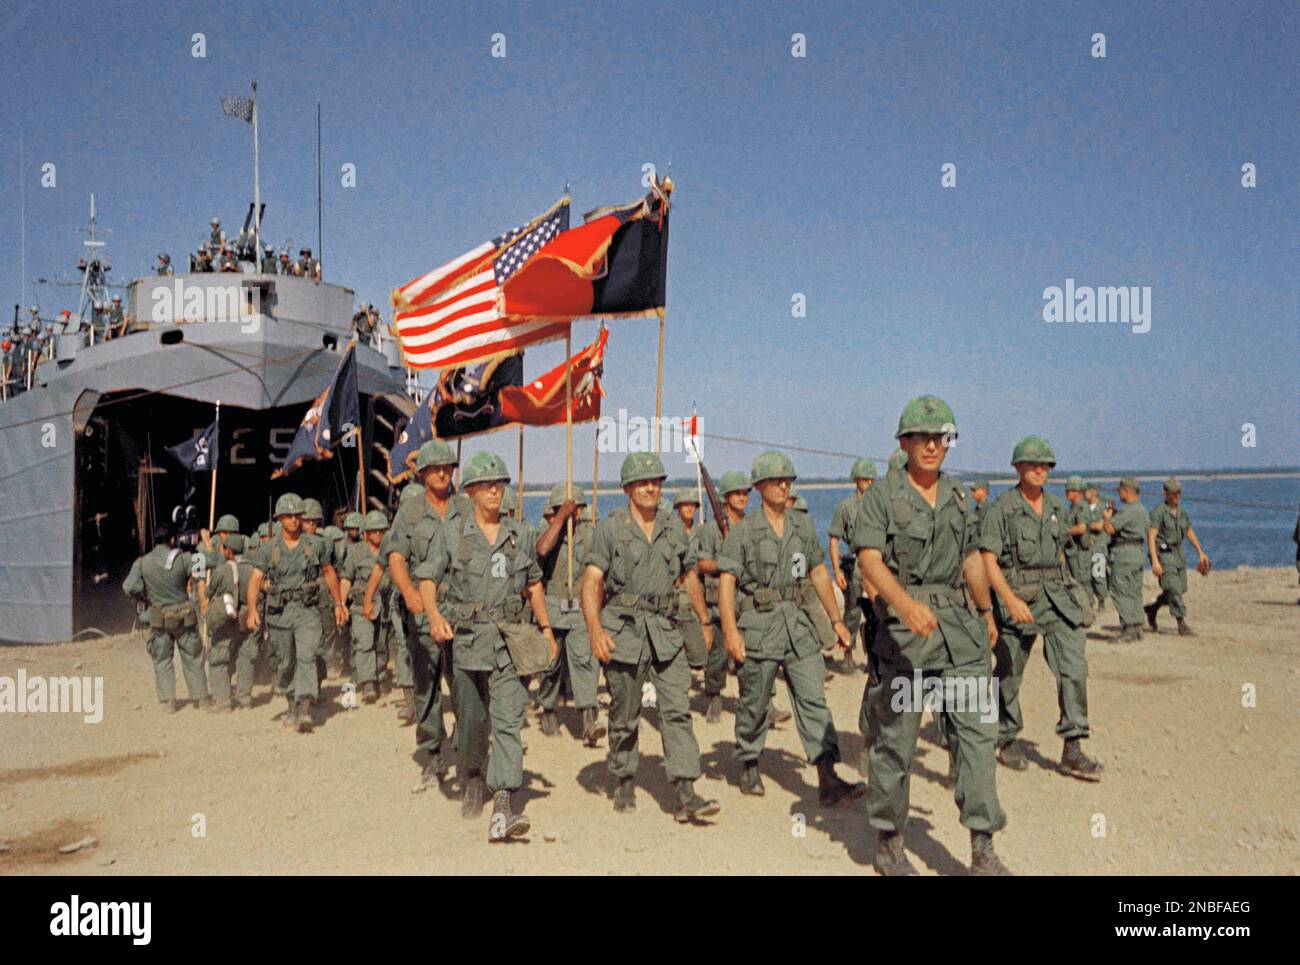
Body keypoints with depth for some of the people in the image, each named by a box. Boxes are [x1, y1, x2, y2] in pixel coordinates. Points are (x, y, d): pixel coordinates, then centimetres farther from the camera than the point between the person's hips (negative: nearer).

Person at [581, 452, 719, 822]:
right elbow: (591, 582, -9)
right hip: (623, 629, -3)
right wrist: (595, 629, -22)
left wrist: (705, 621, 25)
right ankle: (625, 783, 27)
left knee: (677, 710, -6)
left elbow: (689, 576, 22)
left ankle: (685, 795, -7)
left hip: (665, 631, 3)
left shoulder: (673, 528, 10)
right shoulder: (610, 528, -2)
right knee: (624, 716, 8)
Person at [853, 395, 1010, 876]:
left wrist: (986, 611, 32)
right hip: (902, 633, -5)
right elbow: (869, 558, -18)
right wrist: (906, 603, -34)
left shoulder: (959, 497, 13)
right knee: (894, 741, 4)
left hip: (959, 630, 5)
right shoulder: (881, 496, -5)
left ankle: (983, 852, 6)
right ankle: (889, 845, 20)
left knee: (978, 731, -1)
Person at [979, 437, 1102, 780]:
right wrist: (1011, 600, -25)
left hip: (1058, 597, 5)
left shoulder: (1058, 509, 12)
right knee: (1009, 674, 7)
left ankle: (1072, 751, -4)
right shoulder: (1001, 509, -7)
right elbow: (988, 562, -13)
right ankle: (1008, 741, 26)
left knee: (1074, 667, -7)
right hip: (1016, 599, -5)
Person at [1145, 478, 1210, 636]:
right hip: (1163, 554, -8)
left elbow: (1190, 532, 22)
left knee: (1181, 589, 11)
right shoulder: (1159, 512, -13)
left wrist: (1200, 552, 16)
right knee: (1174, 589, -12)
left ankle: (1152, 608, 30)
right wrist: (1155, 561, -27)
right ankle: (1182, 624, -7)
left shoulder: (1182, 512, 9)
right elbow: (1151, 537, -19)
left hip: (1178, 554, 8)